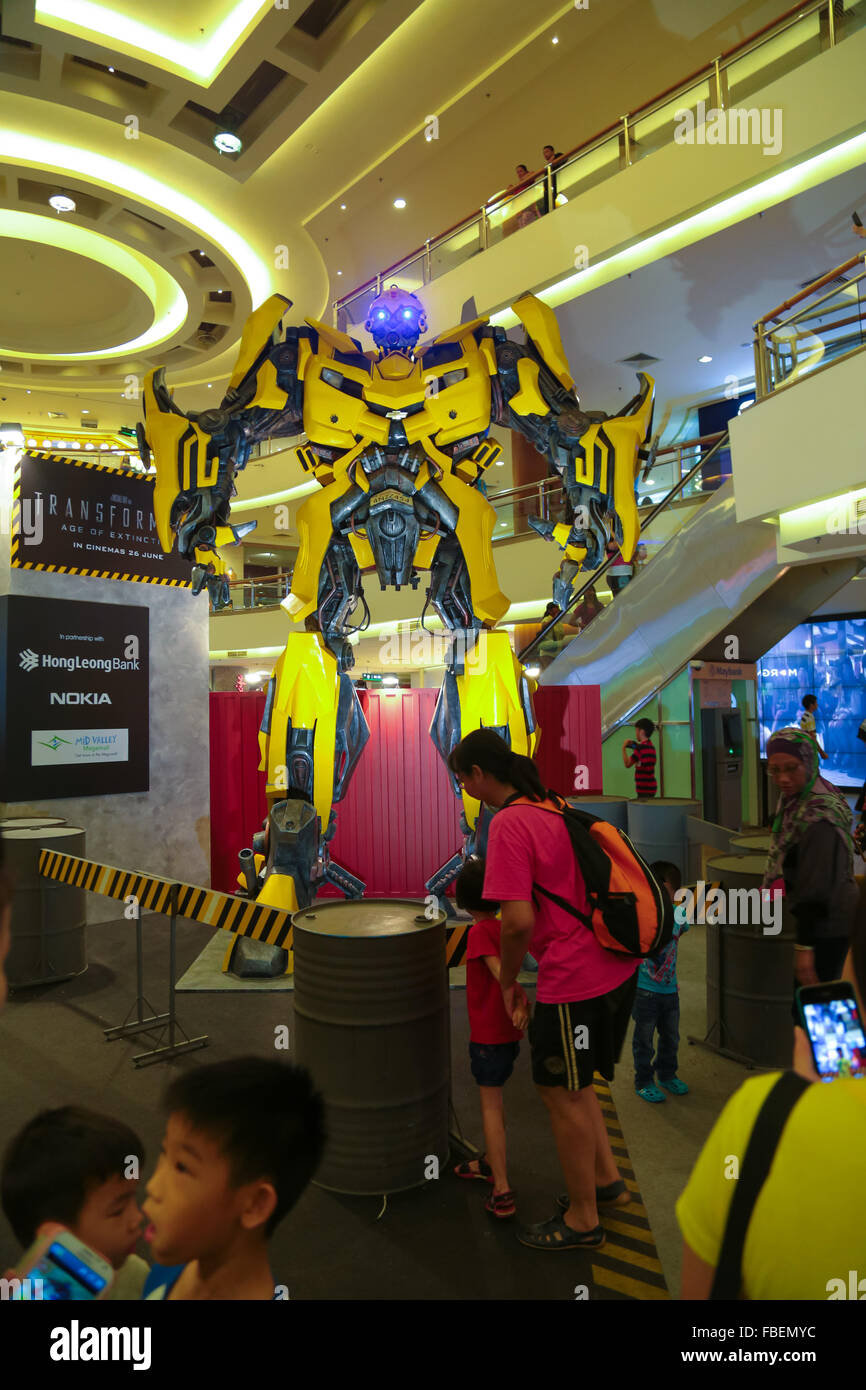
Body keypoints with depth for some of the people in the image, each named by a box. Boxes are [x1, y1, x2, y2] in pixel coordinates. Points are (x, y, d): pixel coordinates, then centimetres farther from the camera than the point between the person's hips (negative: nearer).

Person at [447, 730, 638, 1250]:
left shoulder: (508, 823, -19)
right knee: (570, 1081, 26)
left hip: (575, 978, -9)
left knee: (562, 1094, 11)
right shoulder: (554, 806, 9)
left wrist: (507, 980, -7)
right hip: (617, 965, 9)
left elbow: (519, 920, -25)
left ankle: (583, 1219, 29)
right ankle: (607, 1179, 39)